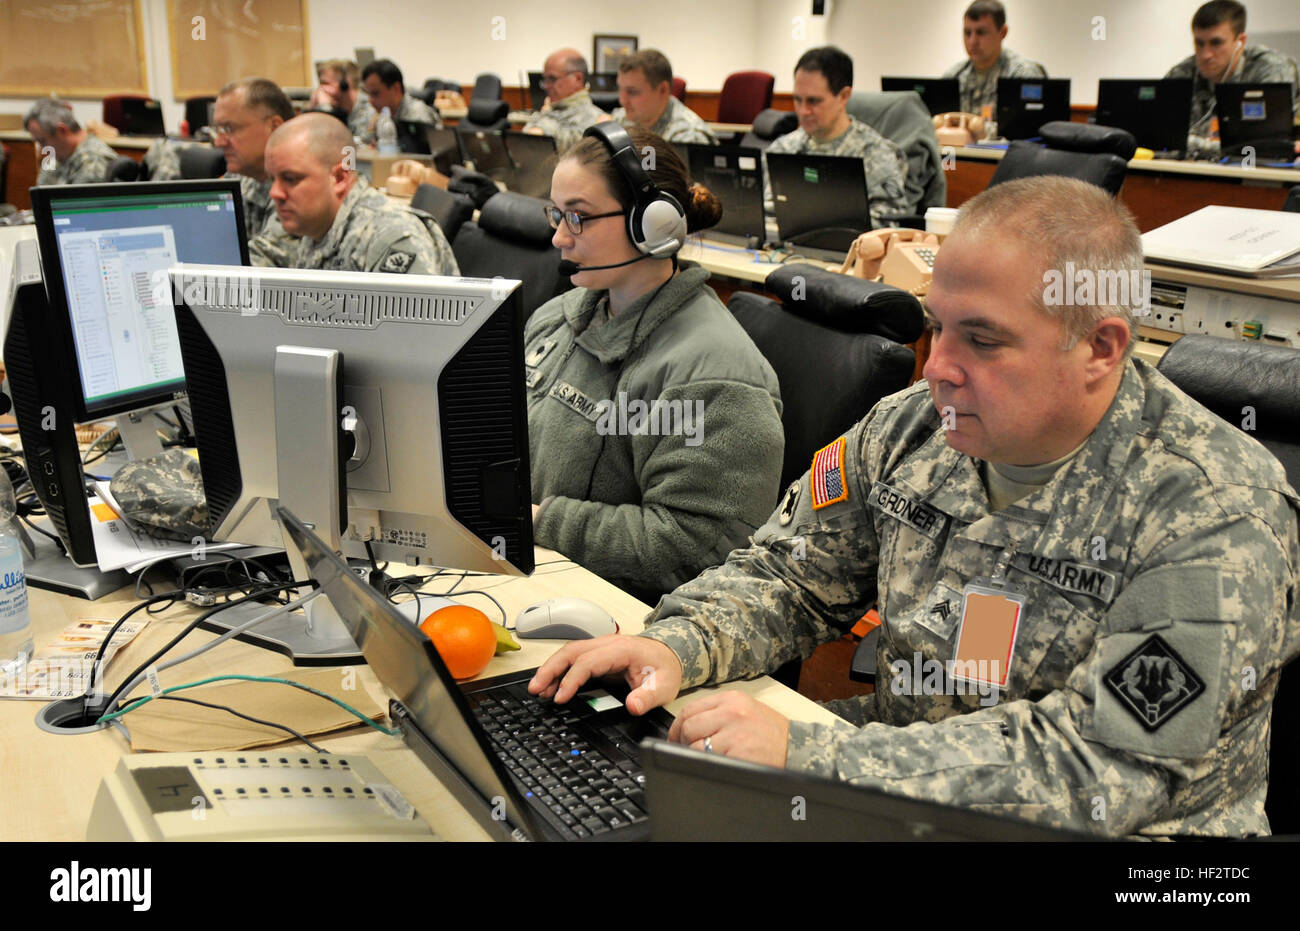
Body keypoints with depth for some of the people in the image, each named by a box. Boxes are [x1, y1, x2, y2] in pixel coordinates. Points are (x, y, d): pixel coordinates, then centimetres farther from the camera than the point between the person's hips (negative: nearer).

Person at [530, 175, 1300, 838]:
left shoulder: (1215, 517, -20)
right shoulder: (913, 429, -2)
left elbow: (1098, 768, -25)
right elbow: (788, 575, 8)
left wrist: (806, 755, -31)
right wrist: (677, 646, -13)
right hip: (892, 779, 5)